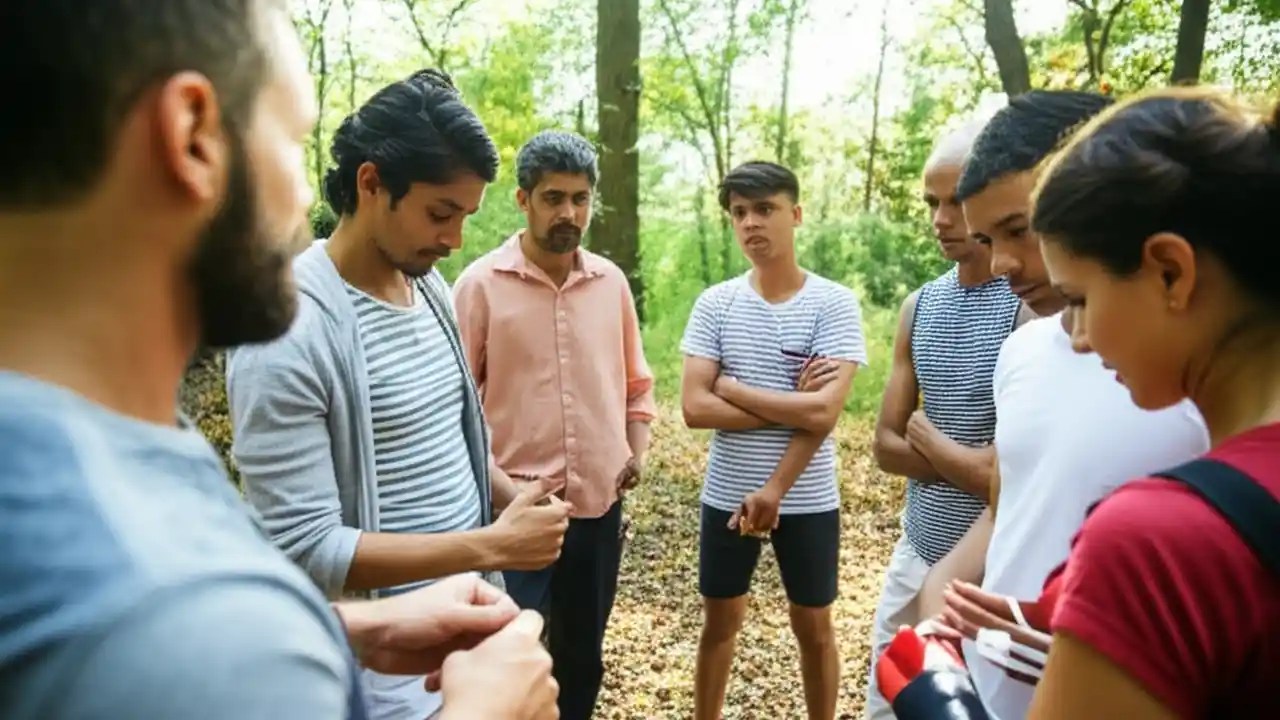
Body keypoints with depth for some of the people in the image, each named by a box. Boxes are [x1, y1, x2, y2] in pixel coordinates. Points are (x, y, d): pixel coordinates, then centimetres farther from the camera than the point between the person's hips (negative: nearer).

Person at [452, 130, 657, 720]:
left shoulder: (612, 282, 5)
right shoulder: (481, 283, -8)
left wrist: (637, 451, 2)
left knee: (582, 659, 19)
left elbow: (636, 382, 15)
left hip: (599, 504, 4)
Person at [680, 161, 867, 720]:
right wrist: (791, 404, -16)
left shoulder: (834, 304, -10)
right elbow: (695, 408, -12)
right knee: (720, 621, 17)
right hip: (727, 495, 2)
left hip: (808, 501, -2)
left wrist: (732, 388, -16)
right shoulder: (715, 303, -4)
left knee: (814, 627, 15)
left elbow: (824, 413, -19)